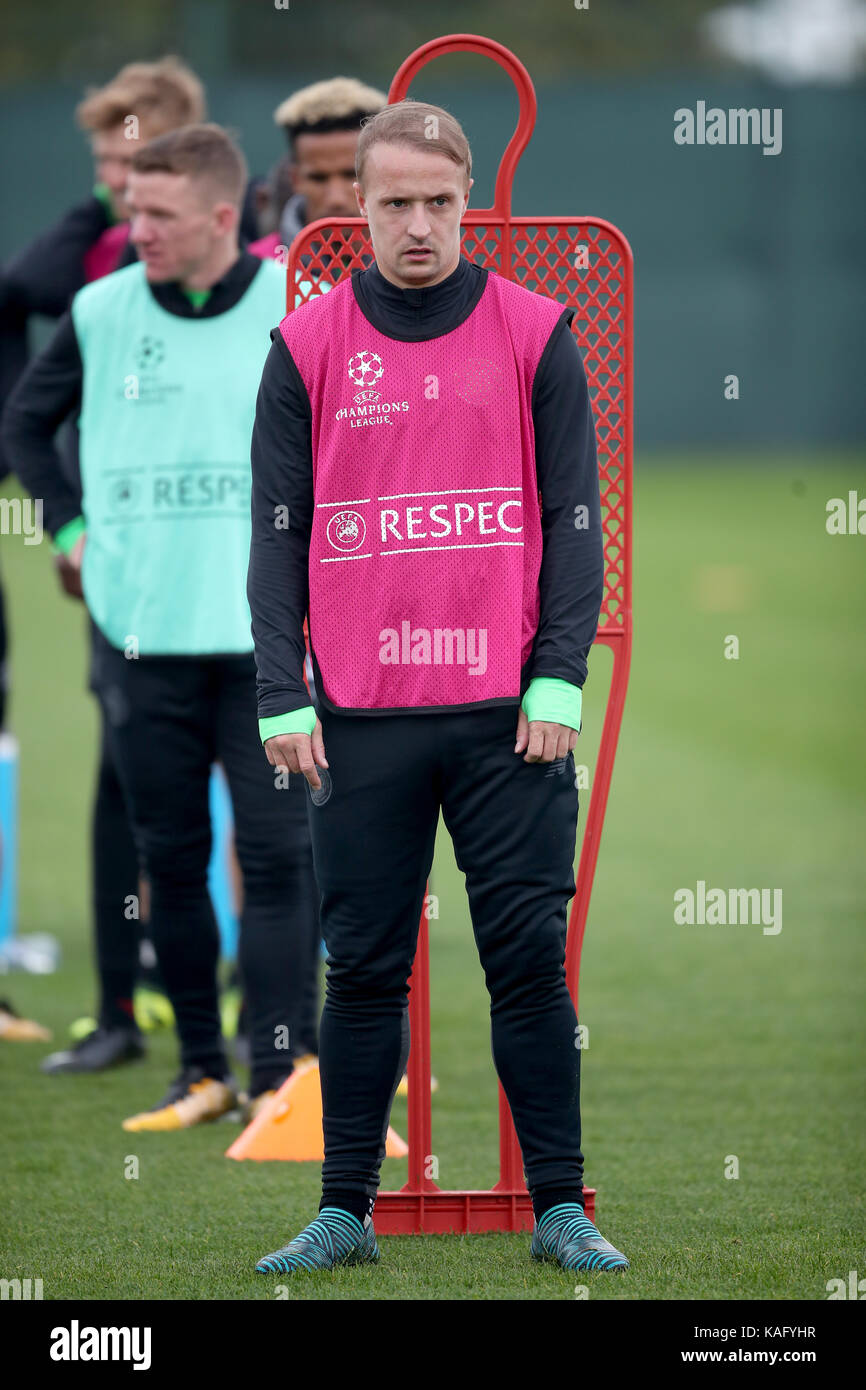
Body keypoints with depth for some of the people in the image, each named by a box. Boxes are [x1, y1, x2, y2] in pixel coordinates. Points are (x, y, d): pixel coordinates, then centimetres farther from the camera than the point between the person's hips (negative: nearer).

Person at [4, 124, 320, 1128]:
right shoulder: (101, 313, 2)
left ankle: (279, 1075, -3)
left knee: (276, 855, -5)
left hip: (269, 633, -2)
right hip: (140, 632, 2)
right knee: (170, 858, 6)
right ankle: (201, 1071, 16)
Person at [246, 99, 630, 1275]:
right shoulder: (309, 346, 5)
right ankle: (346, 1210, 11)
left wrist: (558, 683, -5)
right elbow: (278, 534, 6)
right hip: (359, 722, 1)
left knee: (530, 959, -2)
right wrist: (281, 699, -2)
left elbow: (574, 518, 4)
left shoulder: (536, 336, 4)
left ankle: (560, 1209, 4)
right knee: (364, 968, 4)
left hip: (508, 714, -1)